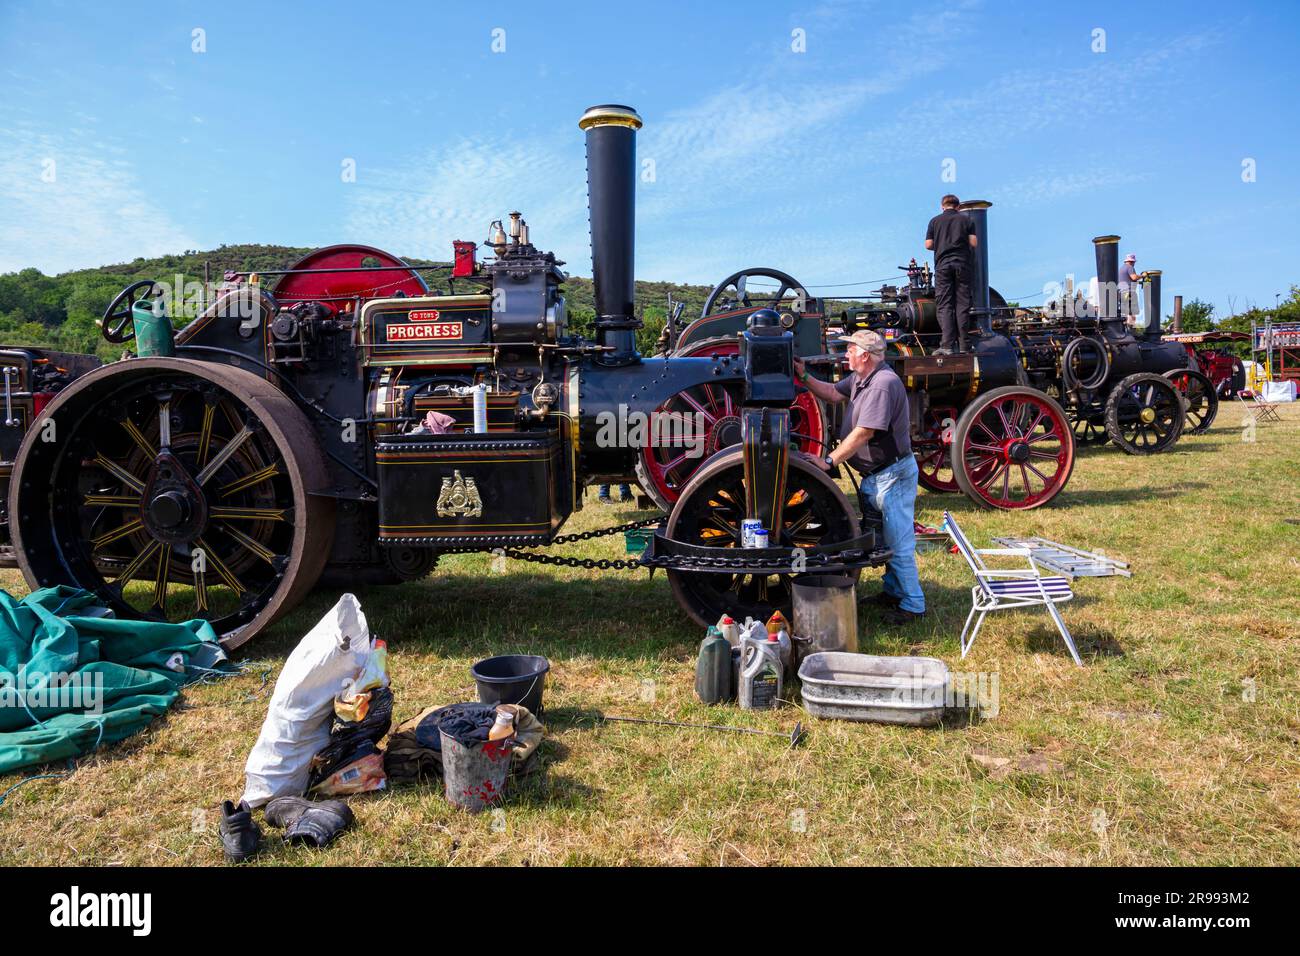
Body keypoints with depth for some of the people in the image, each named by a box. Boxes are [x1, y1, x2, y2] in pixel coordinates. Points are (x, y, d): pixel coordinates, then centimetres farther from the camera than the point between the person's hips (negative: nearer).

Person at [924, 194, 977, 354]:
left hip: (942, 265, -1)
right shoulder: (966, 219, 9)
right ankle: (962, 346, 1)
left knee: (944, 305, -4)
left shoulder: (935, 221, 8)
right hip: (962, 264, 1)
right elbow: (974, 243, 3)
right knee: (962, 305, 3)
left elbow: (928, 245, 5)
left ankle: (947, 345, -16)